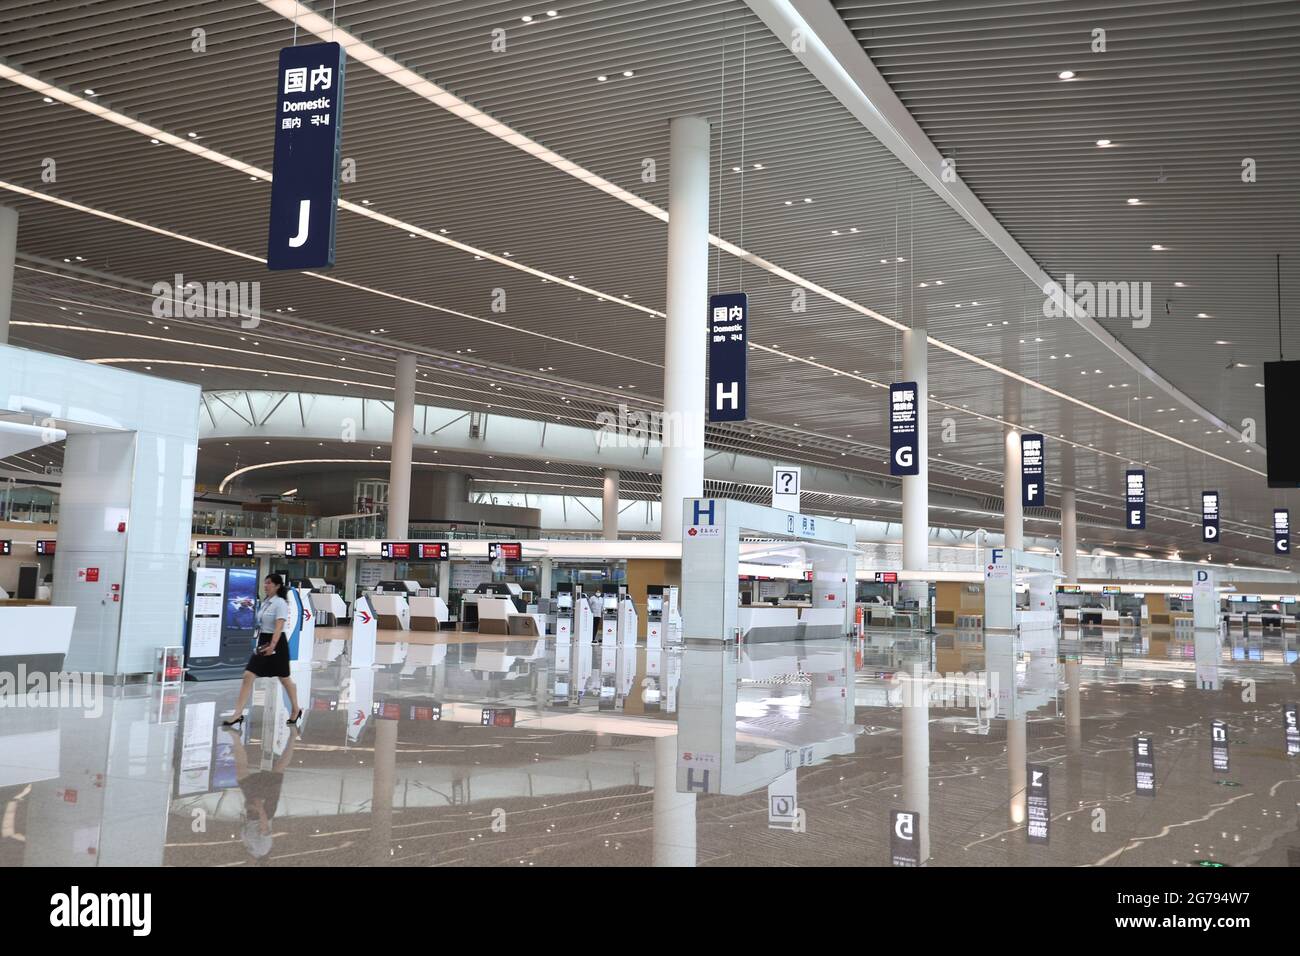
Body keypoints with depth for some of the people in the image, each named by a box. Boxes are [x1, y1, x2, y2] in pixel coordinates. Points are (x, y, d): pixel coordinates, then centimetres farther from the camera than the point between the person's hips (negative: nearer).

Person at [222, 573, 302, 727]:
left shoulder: (280, 603, -14)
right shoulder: (264, 602, 10)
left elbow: (279, 626, -25)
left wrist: (273, 645, -34)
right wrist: (261, 643, 20)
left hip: (276, 643, -7)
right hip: (262, 642, 7)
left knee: (284, 678, 8)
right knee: (248, 676, -6)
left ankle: (296, 710, 26)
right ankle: (238, 714, -6)